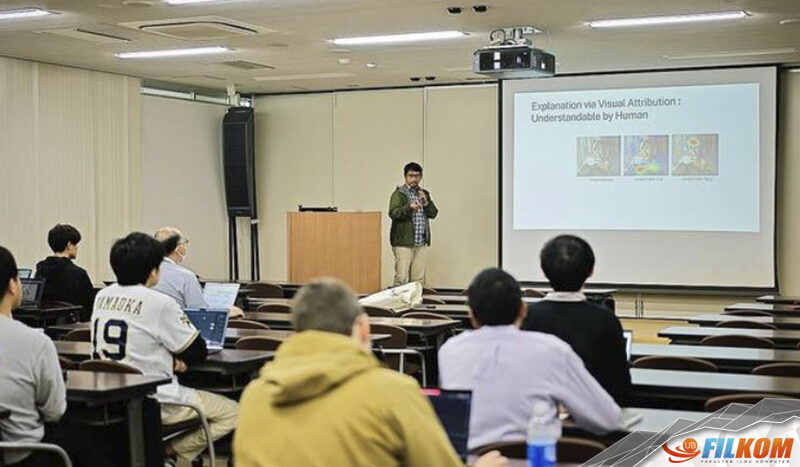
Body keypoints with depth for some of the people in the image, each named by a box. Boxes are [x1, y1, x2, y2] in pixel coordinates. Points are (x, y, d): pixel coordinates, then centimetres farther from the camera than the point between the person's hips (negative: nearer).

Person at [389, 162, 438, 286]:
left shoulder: (424, 193, 17)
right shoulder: (399, 193, -1)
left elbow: (433, 214, 10)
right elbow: (393, 213, -14)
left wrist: (426, 202, -7)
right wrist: (409, 208, -29)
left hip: (421, 243, 6)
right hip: (403, 243, -6)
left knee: (419, 279, 6)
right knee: (402, 278, -9)